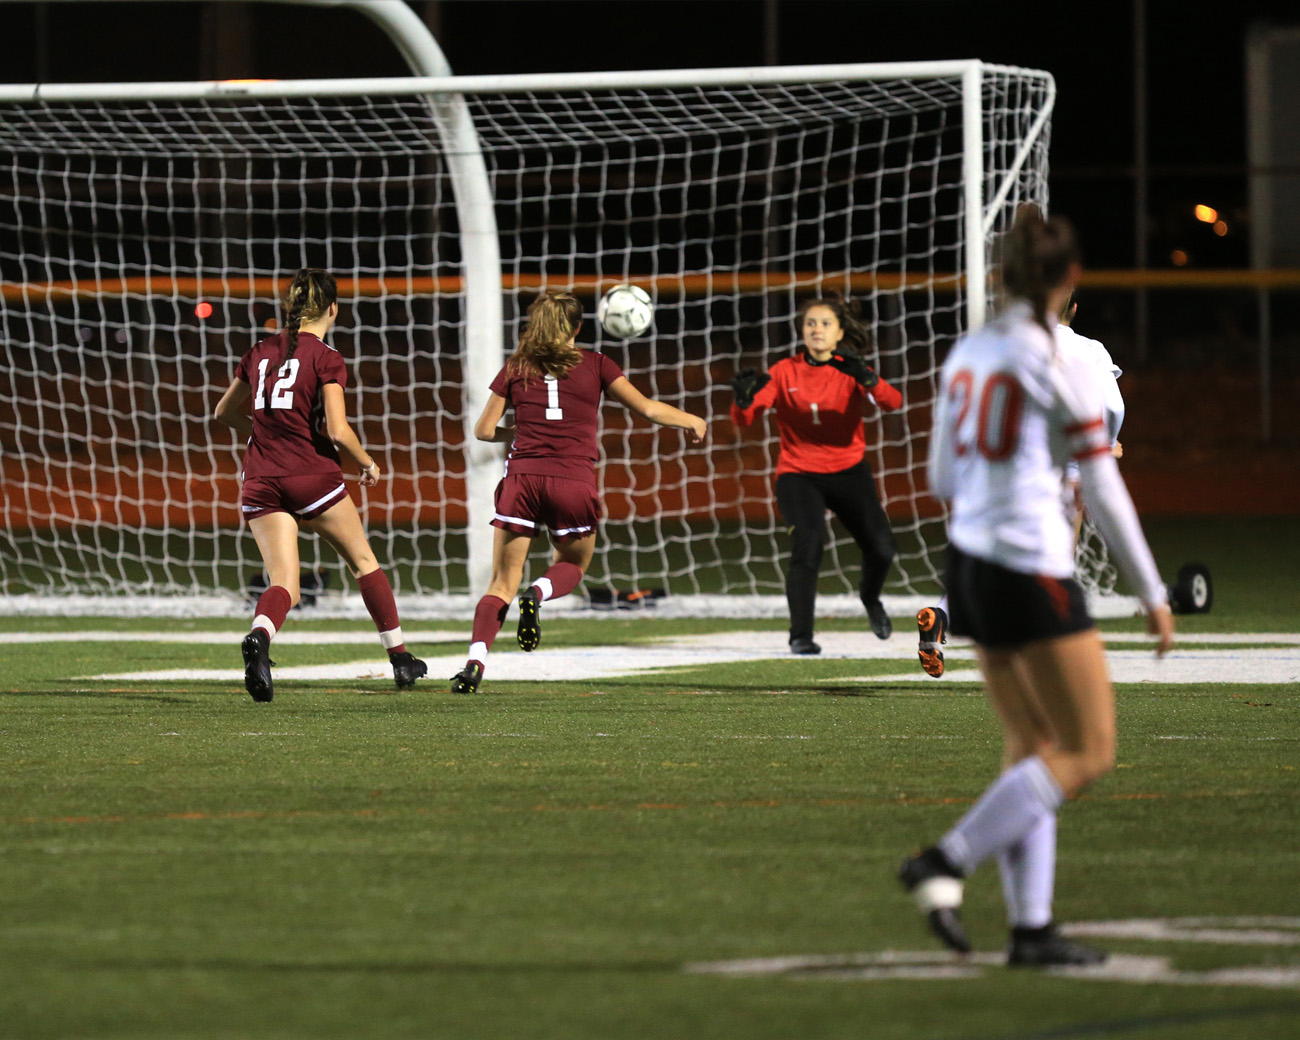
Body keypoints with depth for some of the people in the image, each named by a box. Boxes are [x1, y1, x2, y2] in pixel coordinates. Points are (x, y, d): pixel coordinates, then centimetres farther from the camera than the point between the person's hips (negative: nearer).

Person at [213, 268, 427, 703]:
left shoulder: (261, 352, 10)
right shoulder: (326, 358, -6)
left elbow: (225, 413, 22)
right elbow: (337, 430, -13)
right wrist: (368, 464, 5)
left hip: (261, 481, 4)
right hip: (312, 473, -4)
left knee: (284, 585, -2)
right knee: (363, 561, 17)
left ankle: (258, 638, -35)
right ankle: (399, 658, 24)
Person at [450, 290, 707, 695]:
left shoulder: (516, 368, 11)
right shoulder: (595, 365, 7)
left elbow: (484, 430, 12)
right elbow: (647, 408, 10)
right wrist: (691, 422, 26)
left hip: (523, 477, 1)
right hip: (574, 480, -1)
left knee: (502, 584, 4)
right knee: (573, 565, 24)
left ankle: (475, 661, -18)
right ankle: (538, 594, -10)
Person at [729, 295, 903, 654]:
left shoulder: (850, 372, -3)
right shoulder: (785, 372, -4)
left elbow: (892, 402, -20)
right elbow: (743, 419, -11)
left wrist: (867, 379, -40)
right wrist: (744, 399, -34)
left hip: (849, 472, 2)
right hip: (798, 474, -2)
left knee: (881, 550, -7)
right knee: (808, 545, -24)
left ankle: (870, 598, 29)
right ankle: (800, 635, -14)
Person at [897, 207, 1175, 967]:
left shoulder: (967, 354, 8)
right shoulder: (1061, 361, -11)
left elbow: (941, 478, 15)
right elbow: (1104, 489, -9)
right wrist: (1153, 595, -2)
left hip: (969, 561, 8)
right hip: (1032, 571, -8)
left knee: (1033, 746, 14)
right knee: (1089, 752, -1)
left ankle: (1031, 925, 11)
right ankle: (948, 862, -11)